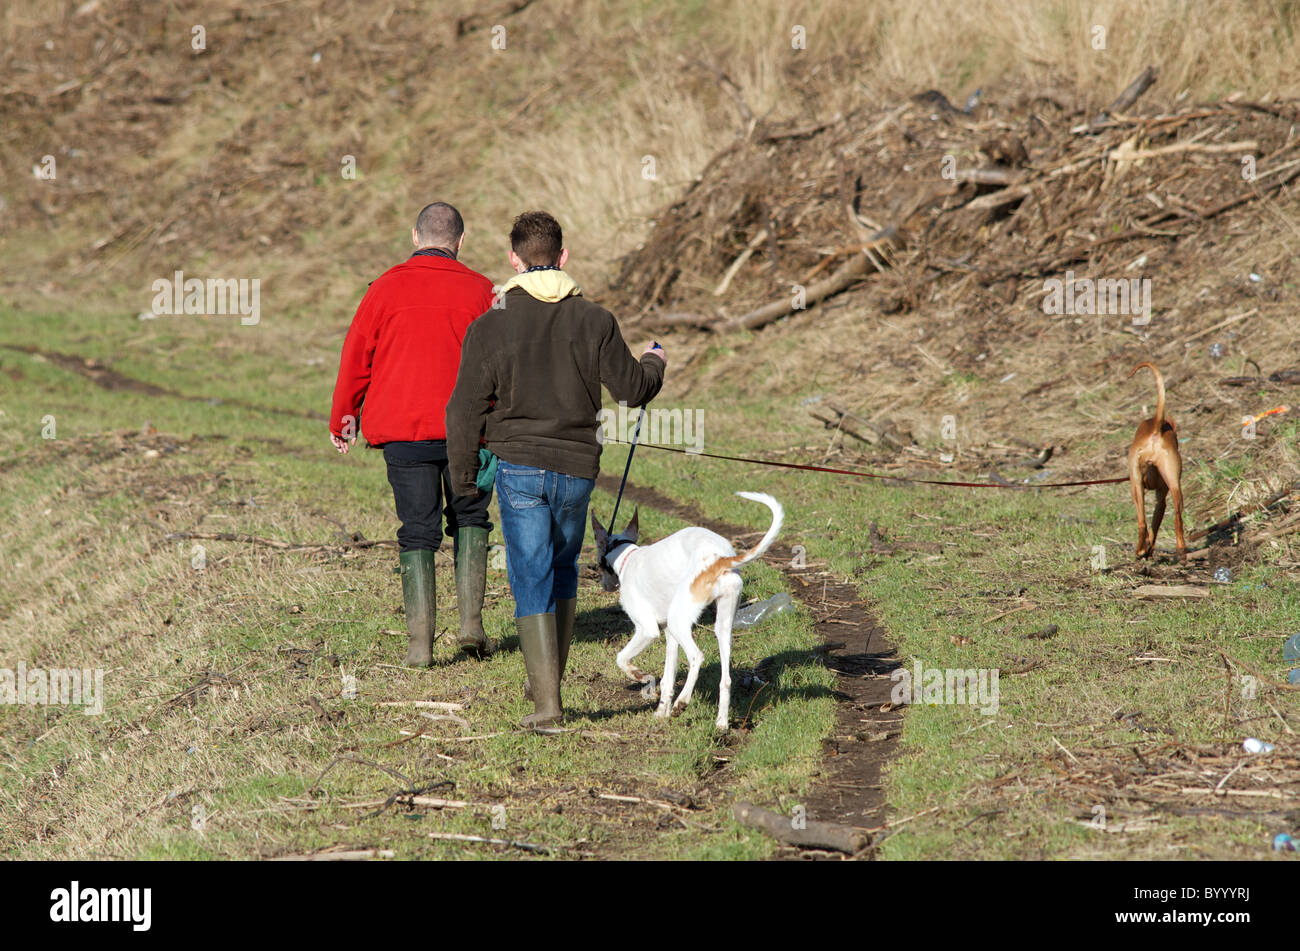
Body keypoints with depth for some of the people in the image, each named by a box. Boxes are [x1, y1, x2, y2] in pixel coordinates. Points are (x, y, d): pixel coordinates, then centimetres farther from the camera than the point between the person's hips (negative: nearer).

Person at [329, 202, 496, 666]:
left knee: (418, 531, 4)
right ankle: (470, 621, 8)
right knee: (469, 518, 19)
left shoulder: (387, 287, -1)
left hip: (403, 428, 0)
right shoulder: (479, 290, 1)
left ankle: (420, 640, -3)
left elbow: (357, 353, 3)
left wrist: (344, 415, 14)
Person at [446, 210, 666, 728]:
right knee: (563, 569, 22)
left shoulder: (490, 326, -5)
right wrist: (653, 363, 29)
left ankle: (546, 700, -9)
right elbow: (632, 388, 5)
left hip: (519, 466, -2)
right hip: (577, 466, 2)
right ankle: (548, 679, 29)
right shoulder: (594, 321, -2)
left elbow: (466, 410, -3)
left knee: (532, 578, -1)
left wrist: (464, 477, 9)